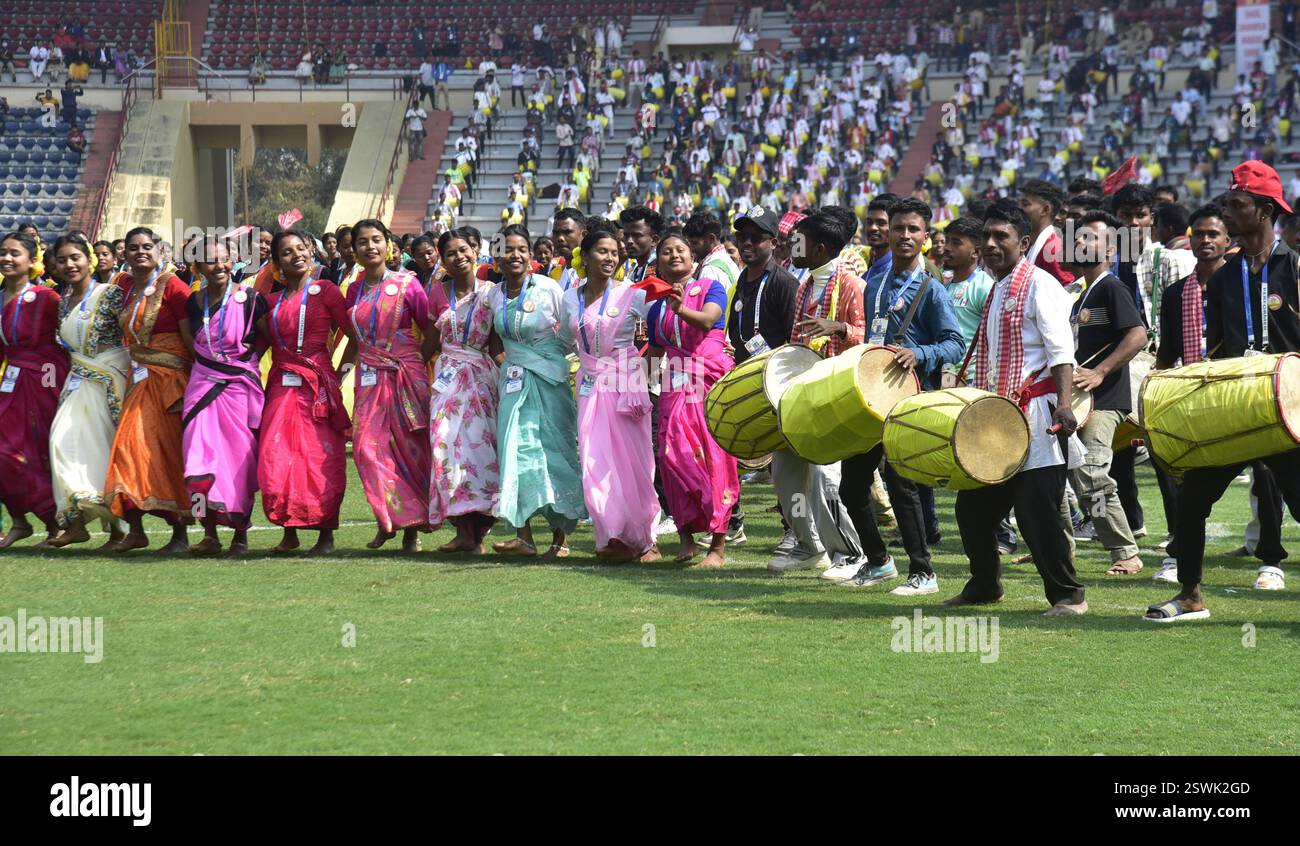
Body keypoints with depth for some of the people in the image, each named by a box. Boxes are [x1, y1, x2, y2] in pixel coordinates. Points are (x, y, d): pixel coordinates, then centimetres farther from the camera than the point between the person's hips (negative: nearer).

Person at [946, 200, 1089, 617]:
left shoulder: (1039, 286, -8)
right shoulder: (996, 291, 18)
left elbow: (1061, 352, -16)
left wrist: (1064, 404, -28)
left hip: (1035, 418, -9)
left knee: (1036, 509, -11)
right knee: (973, 504, 12)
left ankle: (1067, 595, -2)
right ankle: (983, 584, 28)